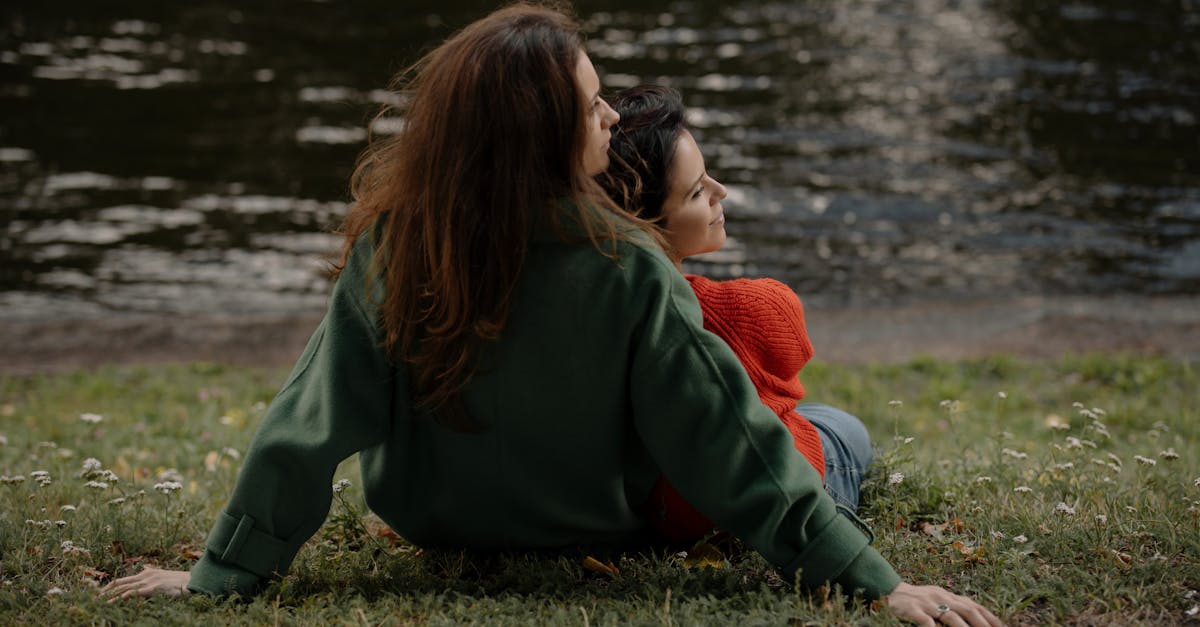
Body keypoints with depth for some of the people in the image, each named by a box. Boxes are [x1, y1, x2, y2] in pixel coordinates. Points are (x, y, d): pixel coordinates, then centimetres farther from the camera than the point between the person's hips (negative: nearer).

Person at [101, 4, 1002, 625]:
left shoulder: (388, 250, -25)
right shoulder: (625, 269, -32)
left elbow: (313, 422, -22)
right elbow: (725, 442, -30)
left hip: (432, 525, 3)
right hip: (595, 533, -2)